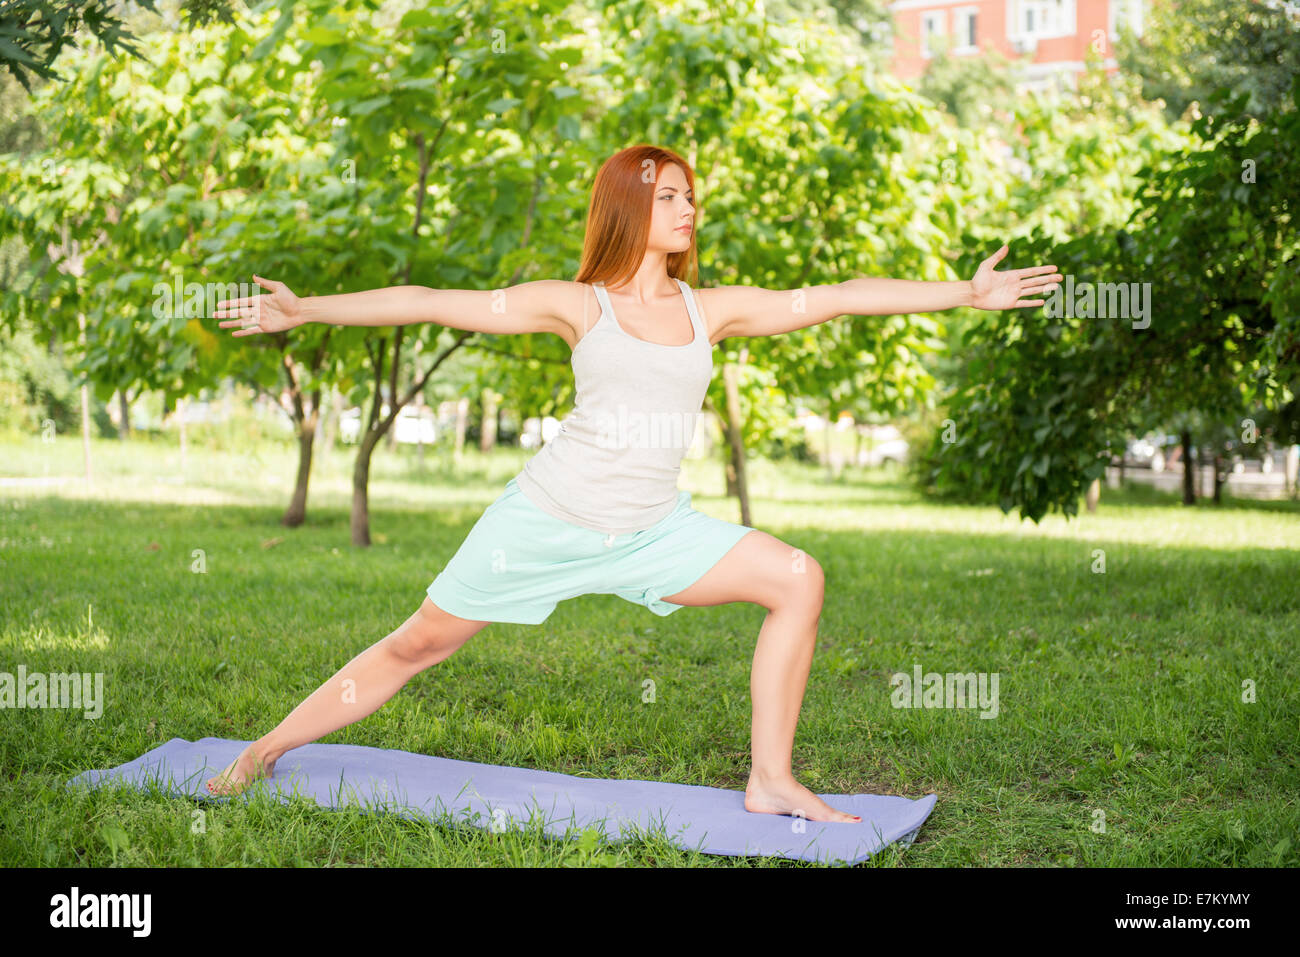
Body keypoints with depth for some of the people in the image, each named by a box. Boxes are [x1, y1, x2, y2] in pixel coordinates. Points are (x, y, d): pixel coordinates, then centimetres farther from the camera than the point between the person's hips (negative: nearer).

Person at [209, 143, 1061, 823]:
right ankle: (266, 751, 21)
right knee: (418, 646, 2)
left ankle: (771, 781, -2)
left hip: (654, 531, 4)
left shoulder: (710, 311, 5)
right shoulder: (577, 305, -4)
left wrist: (965, 294, 4)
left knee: (799, 579, -9)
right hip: (550, 518, -3)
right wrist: (307, 310, -9)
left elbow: (837, 298, 4)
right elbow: (433, 305, -5)